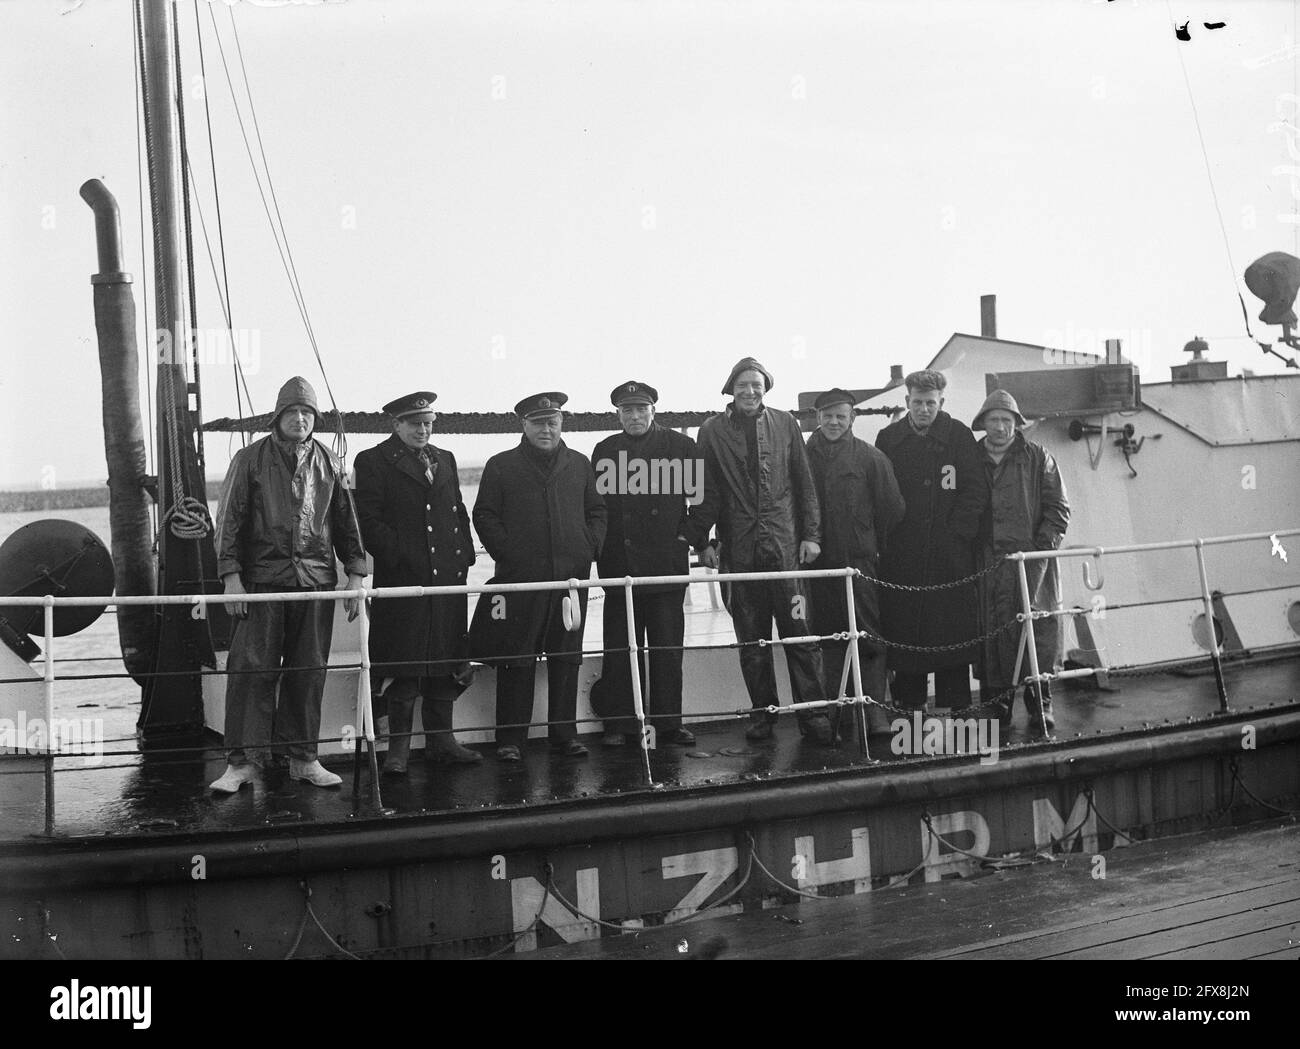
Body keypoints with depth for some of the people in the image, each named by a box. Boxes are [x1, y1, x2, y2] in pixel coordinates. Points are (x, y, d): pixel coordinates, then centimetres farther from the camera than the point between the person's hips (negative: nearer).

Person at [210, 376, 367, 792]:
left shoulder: (328, 463, 11)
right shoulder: (250, 460, 3)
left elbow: (345, 521, 15)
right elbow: (229, 520, 1)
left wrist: (355, 573, 9)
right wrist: (231, 576, -6)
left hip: (316, 583, 3)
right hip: (262, 581, -3)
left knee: (309, 671, 6)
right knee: (252, 669, -3)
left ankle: (303, 758, 15)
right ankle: (240, 761, 4)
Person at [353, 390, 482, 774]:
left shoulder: (445, 460, 19)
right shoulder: (373, 462, 1)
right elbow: (369, 521, -6)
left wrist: (464, 554, 8)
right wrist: (398, 555, -13)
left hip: (448, 578, 6)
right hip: (401, 581, -5)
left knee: (446, 664, 8)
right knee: (404, 667, -4)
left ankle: (440, 739, 17)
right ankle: (398, 746, 5)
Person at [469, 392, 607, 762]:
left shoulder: (579, 465, 14)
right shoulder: (501, 466, 4)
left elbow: (596, 511, 18)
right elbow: (484, 515, 3)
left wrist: (589, 548, 3)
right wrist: (508, 554, -7)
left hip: (571, 577, 3)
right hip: (520, 579, -3)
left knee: (567, 658, 7)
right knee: (516, 660, -2)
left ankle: (565, 734, 16)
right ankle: (510, 739, 4)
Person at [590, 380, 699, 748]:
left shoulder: (680, 446, 5)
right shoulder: (605, 451, 9)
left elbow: (702, 492, 8)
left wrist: (691, 534, 2)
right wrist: (600, 547, 3)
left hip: (667, 560, -1)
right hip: (619, 563, 1)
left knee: (667, 647, 3)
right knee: (620, 648, 3)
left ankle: (668, 721, 11)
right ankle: (620, 723, 9)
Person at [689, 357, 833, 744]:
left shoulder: (785, 424, 9)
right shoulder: (713, 430, 6)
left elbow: (804, 483, 9)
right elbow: (705, 491, 6)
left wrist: (811, 534, 4)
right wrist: (702, 541, 0)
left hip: (785, 543, 0)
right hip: (738, 548, 0)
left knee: (799, 631, -3)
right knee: (751, 638, 6)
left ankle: (812, 712, 3)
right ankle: (763, 711, 15)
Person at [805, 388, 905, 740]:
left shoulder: (871, 458, 1)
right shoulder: (804, 457, 6)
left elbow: (891, 509, 3)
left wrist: (871, 544, 6)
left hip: (860, 561, -2)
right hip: (820, 563, 2)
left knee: (868, 637, -5)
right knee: (831, 640, 6)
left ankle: (874, 713, -2)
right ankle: (842, 715, 13)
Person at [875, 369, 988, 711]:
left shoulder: (959, 436, 3)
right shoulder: (888, 439, 7)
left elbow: (976, 491, 1)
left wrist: (955, 530, -6)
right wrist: (888, 536, 0)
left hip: (951, 553, -1)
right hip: (902, 556, 1)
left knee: (953, 629, -1)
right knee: (903, 630, 1)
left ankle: (955, 705, 7)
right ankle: (907, 702, 10)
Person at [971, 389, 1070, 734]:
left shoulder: (1038, 458, 7)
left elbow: (1058, 509, 5)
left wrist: (1042, 547, -6)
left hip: (1032, 561, -1)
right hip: (987, 565, 1)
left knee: (1037, 633, -3)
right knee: (991, 636, -2)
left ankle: (1040, 706, 5)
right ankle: (997, 705, 6)